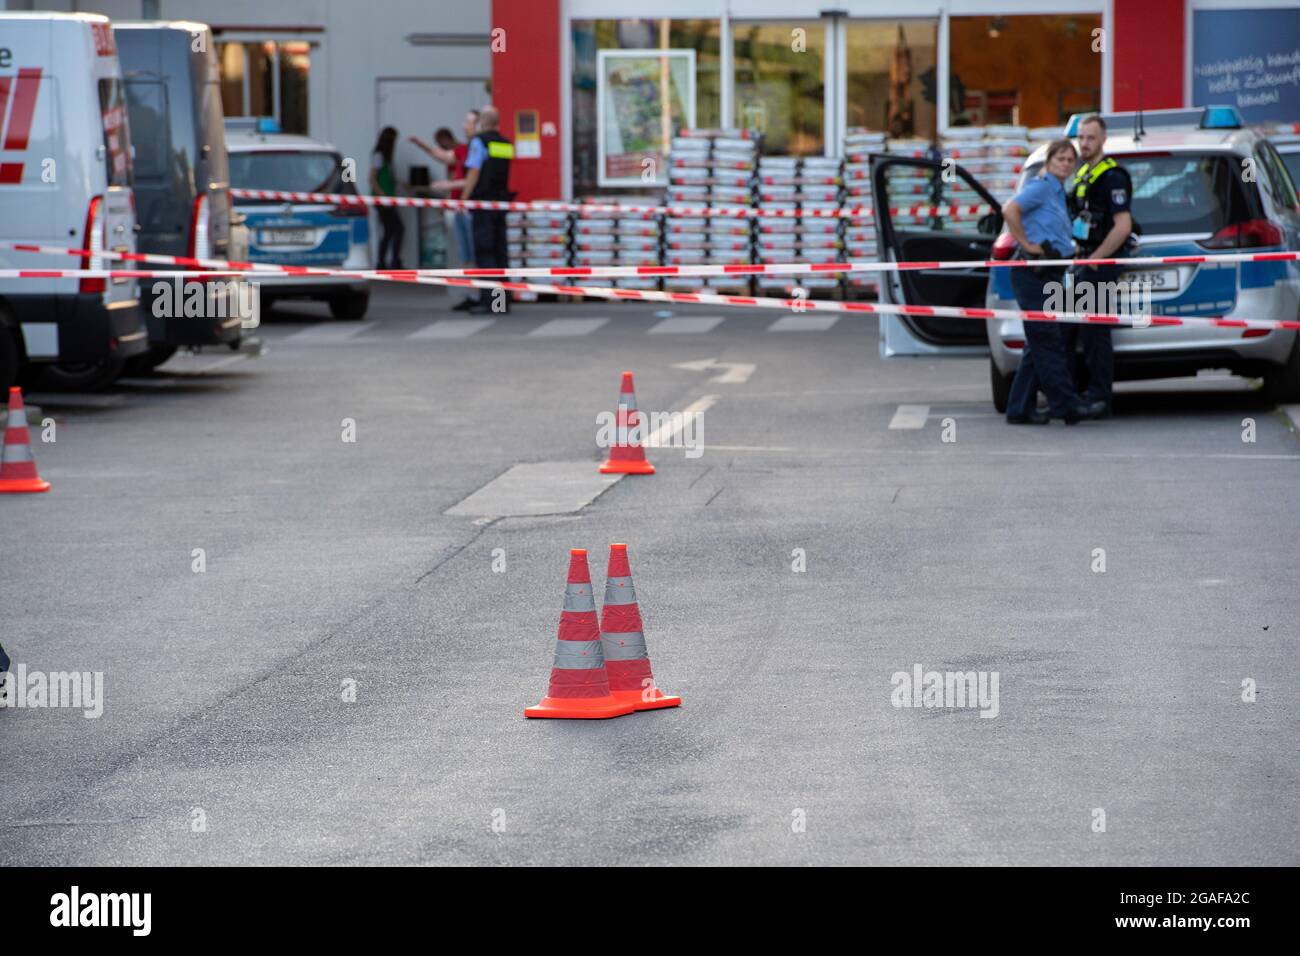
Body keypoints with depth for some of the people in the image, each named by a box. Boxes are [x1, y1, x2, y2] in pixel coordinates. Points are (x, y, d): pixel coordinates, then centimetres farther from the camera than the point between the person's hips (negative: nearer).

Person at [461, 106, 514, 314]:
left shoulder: (479, 142, -8)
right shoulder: (508, 145, 11)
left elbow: (473, 173, -12)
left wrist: (463, 198, -8)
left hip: (482, 202, -6)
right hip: (502, 202, 6)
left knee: (483, 251, -5)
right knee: (500, 251, 9)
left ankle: (489, 299, -10)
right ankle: (504, 299, 8)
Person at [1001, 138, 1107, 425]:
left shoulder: (1059, 192, 21)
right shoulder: (1041, 186, -8)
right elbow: (1009, 210, -23)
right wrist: (1027, 244, -19)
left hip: (1049, 273, 10)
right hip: (1033, 272, -10)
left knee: (1039, 343, 8)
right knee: (1047, 339, -9)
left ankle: (1020, 409, 10)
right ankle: (1065, 404, -11)